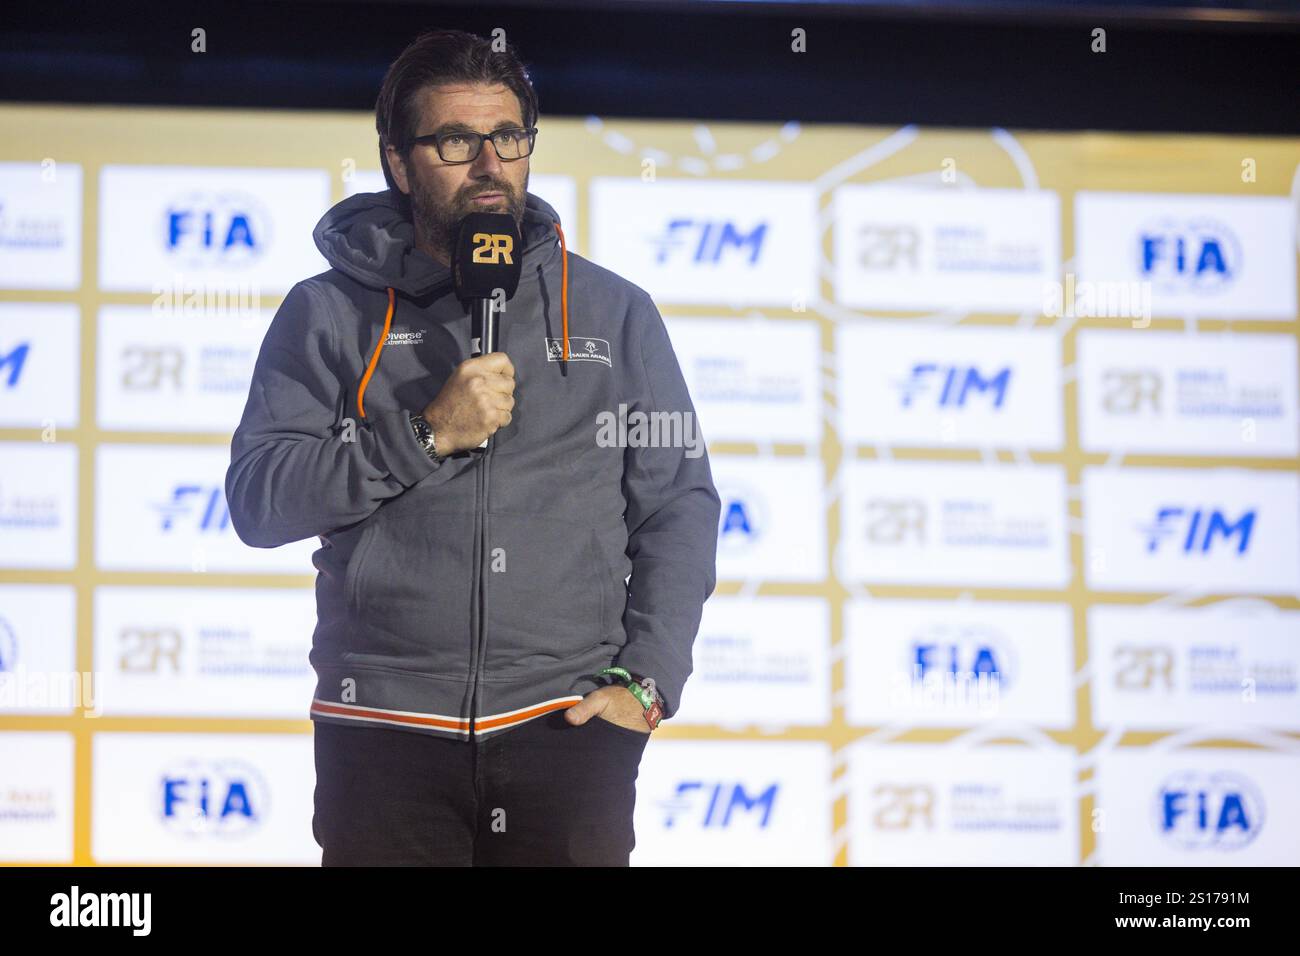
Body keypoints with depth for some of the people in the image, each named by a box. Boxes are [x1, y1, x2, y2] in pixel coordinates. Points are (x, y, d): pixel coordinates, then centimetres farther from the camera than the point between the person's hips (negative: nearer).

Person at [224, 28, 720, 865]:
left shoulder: (615, 312, 12)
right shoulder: (330, 314, 7)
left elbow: (680, 505, 12)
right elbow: (257, 500, -2)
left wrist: (647, 681, 0)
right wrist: (427, 435, -12)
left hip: (568, 729, 1)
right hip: (385, 730, -1)